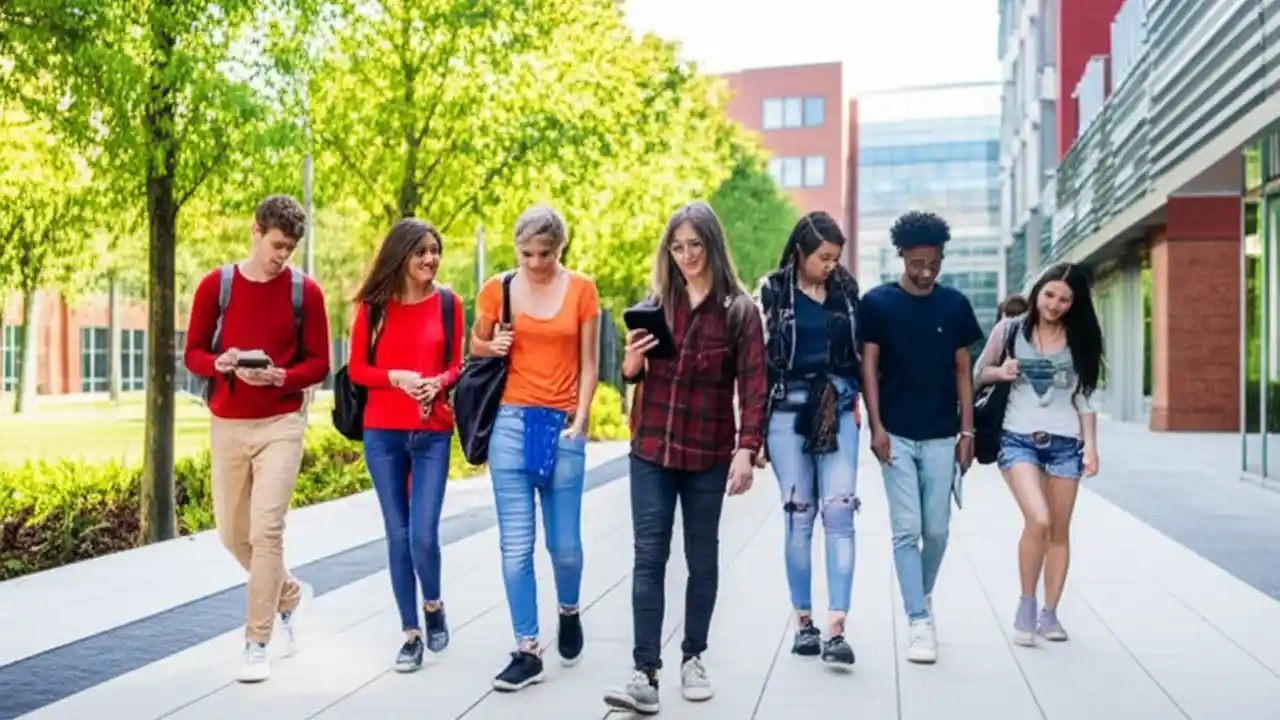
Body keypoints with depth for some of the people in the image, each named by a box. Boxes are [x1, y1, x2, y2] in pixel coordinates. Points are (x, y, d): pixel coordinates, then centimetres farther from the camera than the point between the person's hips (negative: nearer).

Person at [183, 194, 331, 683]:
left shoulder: (305, 291, -3)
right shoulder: (216, 285, 1)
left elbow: (318, 364, 0)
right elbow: (193, 354, 4)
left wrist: (280, 376, -18)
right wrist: (220, 363, -18)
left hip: (281, 424, -3)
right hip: (227, 426, 3)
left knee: (266, 528, -10)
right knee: (232, 533, 11)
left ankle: (257, 642, 0)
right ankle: (290, 594, 37)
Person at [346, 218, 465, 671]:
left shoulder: (447, 303, 2)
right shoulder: (374, 306, 1)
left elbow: (455, 366, 8)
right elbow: (357, 369, 4)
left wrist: (438, 383, -13)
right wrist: (396, 377, -14)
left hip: (432, 434, -1)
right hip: (382, 434, 1)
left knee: (424, 535, -8)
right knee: (398, 535, 5)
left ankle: (433, 606, 23)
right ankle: (411, 633, 18)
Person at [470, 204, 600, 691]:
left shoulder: (581, 289, 2)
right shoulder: (498, 288, 3)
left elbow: (588, 364, 4)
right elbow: (475, 345, 16)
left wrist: (580, 420, -5)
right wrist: (492, 348, -7)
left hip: (563, 426, 0)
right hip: (511, 422, 1)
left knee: (565, 544, 3)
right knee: (515, 546, 0)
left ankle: (569, 612, 35)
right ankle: (527, 651, 10)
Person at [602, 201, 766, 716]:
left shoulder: (739, 310, -2)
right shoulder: (655, 301, 7)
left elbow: (753, 385, -8)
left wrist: (747, 449, -19)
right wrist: (631, 362, -9)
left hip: (708, 453, -2)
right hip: (651, 448, 2)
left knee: (702, 558, 10)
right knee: (649, 556, -4)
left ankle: (693, 659, 25)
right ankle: (646, 673, -4)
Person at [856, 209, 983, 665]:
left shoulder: (955, 305, 5)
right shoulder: (877, 303, -2)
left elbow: (962, 370, 8)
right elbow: (869, 367, -2)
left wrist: (967, 430, 4)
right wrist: (876, 426, -10)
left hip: (942, 436, 2)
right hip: (896, 436, -2)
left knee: (937, 531, 8)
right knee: (907, 531, -4)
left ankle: (922, 599, 32)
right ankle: (919, 622, 1)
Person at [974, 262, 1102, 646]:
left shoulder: (1080, 339, 7)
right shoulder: (1010, 330, 0)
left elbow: (1084, 399, 10)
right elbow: (978, 375, 9)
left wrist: (1091, 446, 2)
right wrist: (999, 372, -13)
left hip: (1064, 442, 3)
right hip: (1019, 439, -3)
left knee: (1059, 531, 5)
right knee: (1038, 520, -20)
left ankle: (1050, 613, 18)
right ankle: (1026, 605, -2)